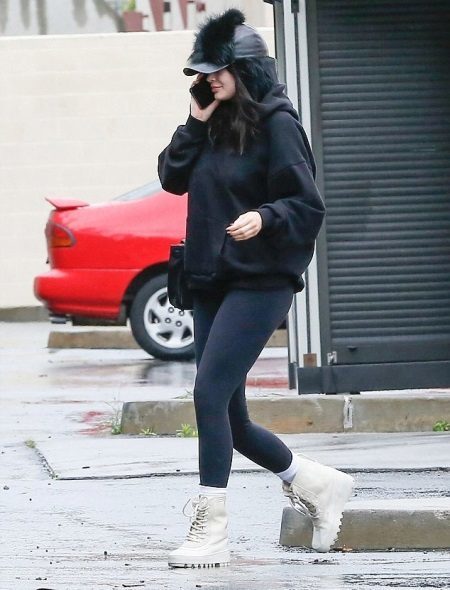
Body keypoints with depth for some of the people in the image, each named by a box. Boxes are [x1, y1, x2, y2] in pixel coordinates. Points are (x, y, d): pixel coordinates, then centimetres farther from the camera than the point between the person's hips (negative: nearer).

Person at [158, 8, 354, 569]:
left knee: (210, 394, -17)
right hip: (211, 282, 8)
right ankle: (317, 485, 28)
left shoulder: (275, 124, -9)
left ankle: (210, 532, -14)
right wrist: (195, 124, -2)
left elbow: (307, 205, -11)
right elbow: (172, 177, 7)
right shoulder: (215, 124, 12)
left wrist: (264, 217, -29)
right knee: (229, 419, 9)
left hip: (259, 283, -8)